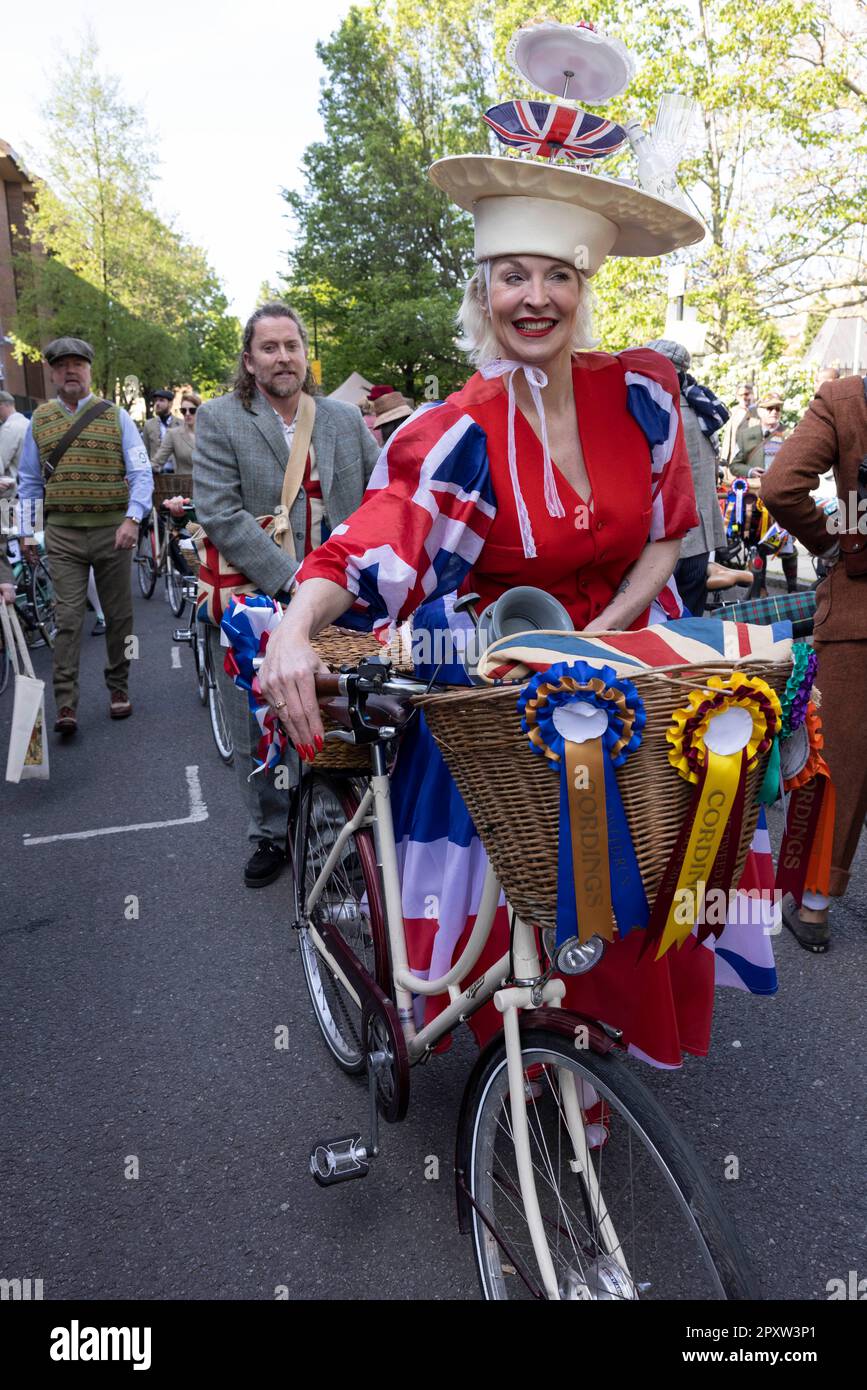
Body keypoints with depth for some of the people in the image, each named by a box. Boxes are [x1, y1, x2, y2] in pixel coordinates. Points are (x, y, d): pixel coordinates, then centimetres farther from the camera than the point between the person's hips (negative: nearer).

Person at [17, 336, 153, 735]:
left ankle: (118, 688, 23)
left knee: (118, 615, 8)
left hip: (112, 529, -1)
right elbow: (29, 481, 15)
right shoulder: (39, 420, 10)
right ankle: (66, 704, -3)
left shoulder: (115, 416, 4)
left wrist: (132, 519, -15)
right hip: (63, 533, 1)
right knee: (68, 618, -5)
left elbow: (141, 472, -2)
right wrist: (27, 531, 8)